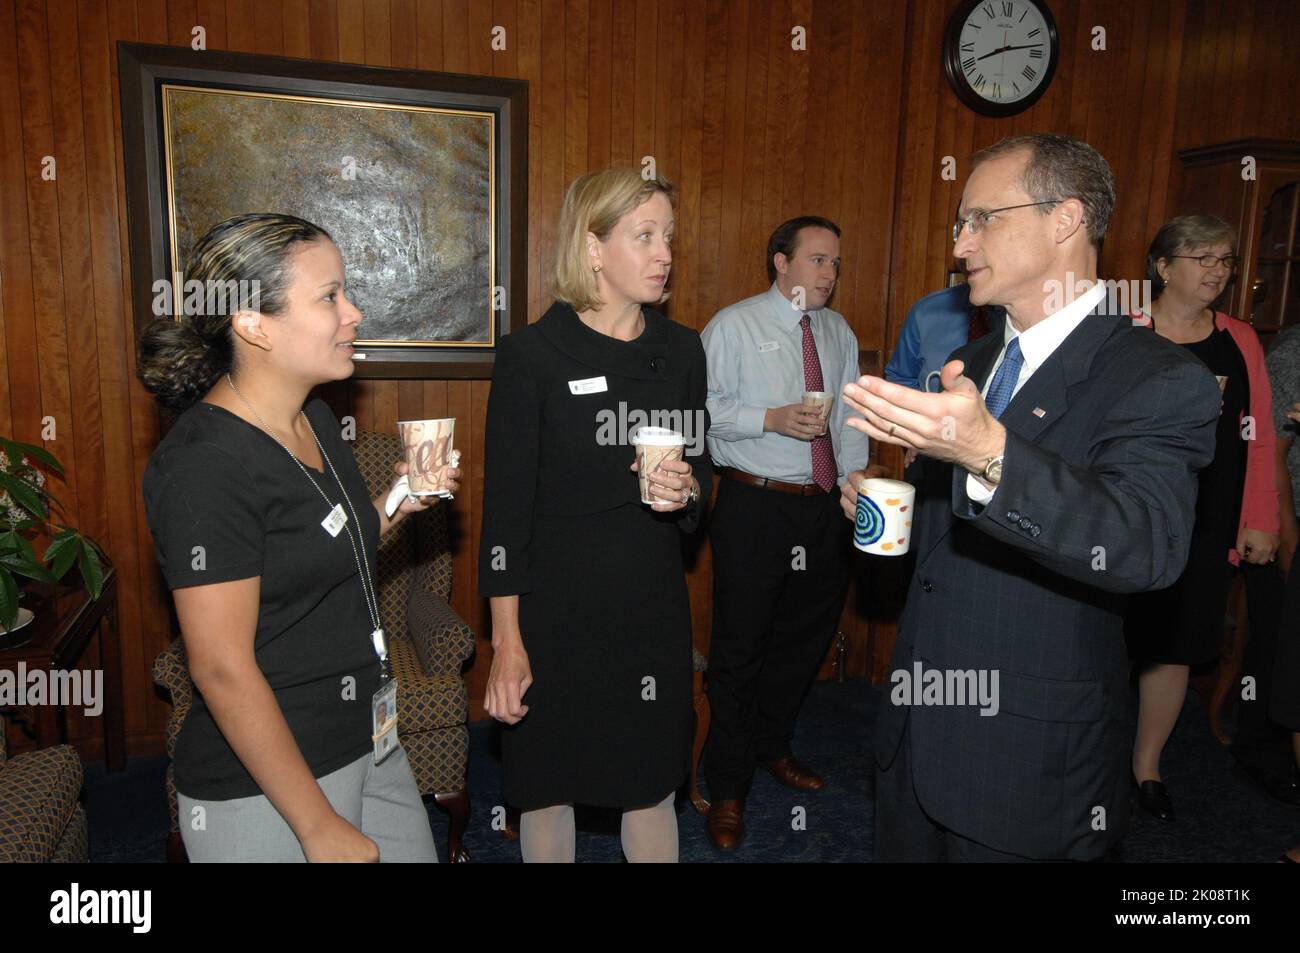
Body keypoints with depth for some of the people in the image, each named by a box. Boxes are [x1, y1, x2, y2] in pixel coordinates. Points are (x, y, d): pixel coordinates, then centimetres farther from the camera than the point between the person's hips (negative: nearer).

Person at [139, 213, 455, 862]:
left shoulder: (316, 419, 3)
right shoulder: (205, 464, -23)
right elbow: (222, 668, -22)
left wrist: (395, 505, -3)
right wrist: (320, 826, -17)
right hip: (262, 789, -8)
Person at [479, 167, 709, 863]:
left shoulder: (681, 349, 4)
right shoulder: (532, 354, -10)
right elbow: (505, 507, -9)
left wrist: (686, 490, -11)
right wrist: (506, 639, -10)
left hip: (653, 600, 4)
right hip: (555, 605, -3)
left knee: (652, 783, 14)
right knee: (549, 786, 12)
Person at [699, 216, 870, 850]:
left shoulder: (838, 333, 13)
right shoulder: (733, 326, -4)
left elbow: (851, 412, 13)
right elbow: (703, 408, -11)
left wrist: (856, 473, 0)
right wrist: (772, 419, -20)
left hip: (823, 506, 6)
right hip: (755, 505, -6)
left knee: (805, 636, 17)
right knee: (740, 645, 1)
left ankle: (772, 745, 42)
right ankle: (727, 786, 18)